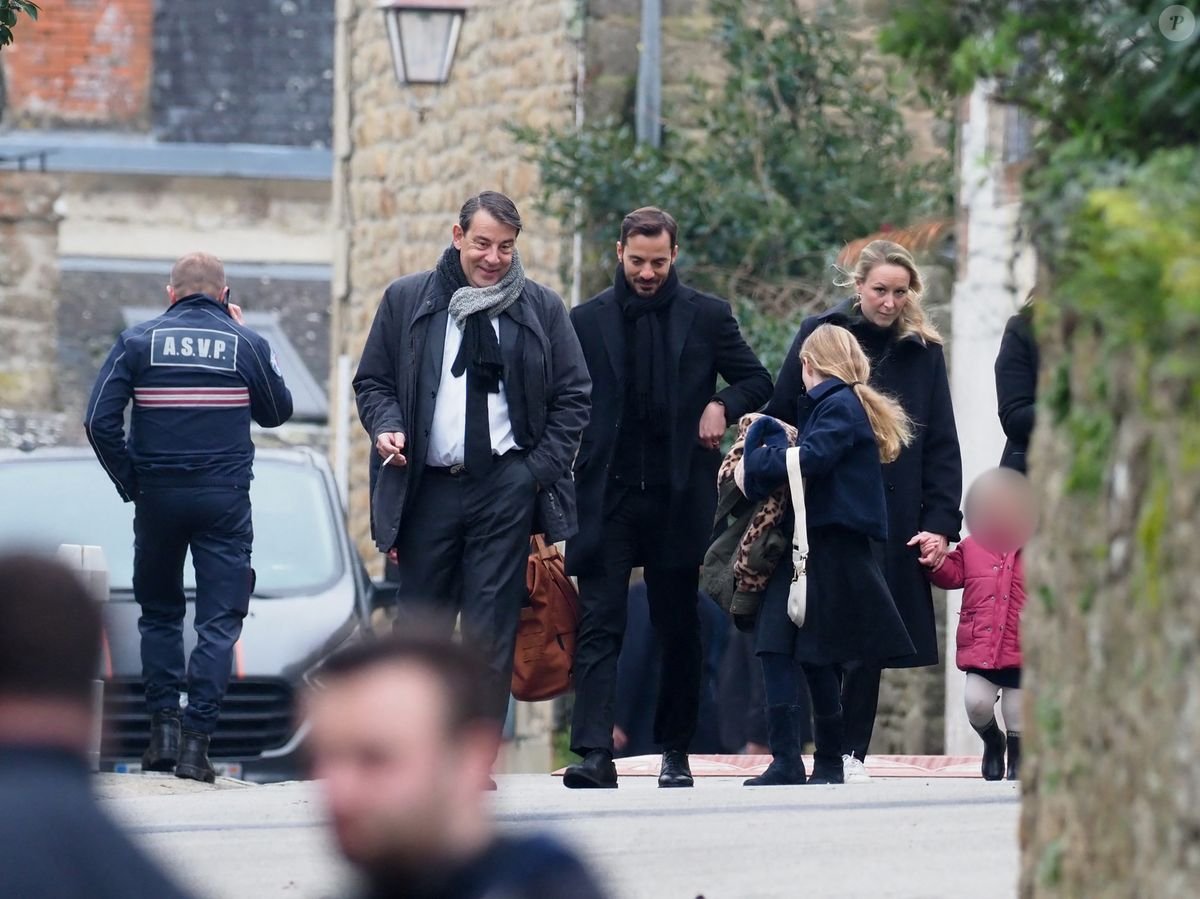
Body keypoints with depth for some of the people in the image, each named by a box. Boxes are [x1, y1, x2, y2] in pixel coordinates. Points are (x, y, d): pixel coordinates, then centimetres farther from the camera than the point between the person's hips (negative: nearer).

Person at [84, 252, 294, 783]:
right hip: (224, 498, -1)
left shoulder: (138, 341, 1)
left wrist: (128, 481, 3)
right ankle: (196, 738, -9)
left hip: (156, 496, 1)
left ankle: (163, 725, 8)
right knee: (220, 620, 1)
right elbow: (277, 413, 15)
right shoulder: (246, 344, 0)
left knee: (159, 612, 17)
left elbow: (100, 421, -8)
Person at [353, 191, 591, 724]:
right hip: (428, 486, 1)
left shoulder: (542, 308, 6)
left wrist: (541, 471, -1)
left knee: (491, 636, -1)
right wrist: (386, 426, -7)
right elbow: (372, 380, 14)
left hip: (506, 486, -1)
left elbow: (573, 396, 8)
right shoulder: (406, 300, 7)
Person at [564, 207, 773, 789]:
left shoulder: (706, 317, 5)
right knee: (599, 626, -9)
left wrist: (723, 407, -9)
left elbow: (757, 381, 12)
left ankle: (675, 751, 17)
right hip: (606, 496, 0)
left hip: (678, 499, 0)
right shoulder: (588, 320, 7)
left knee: (678, 629, 7)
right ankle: (594, 753, -16)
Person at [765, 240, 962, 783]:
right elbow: (779, 425, 5)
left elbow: (942, 447, 6)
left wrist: (941, 524, -3)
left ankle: (851, 753, 7)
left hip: (891, 524, 1)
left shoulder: (923, 353, 8)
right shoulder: (819, 337, 4)